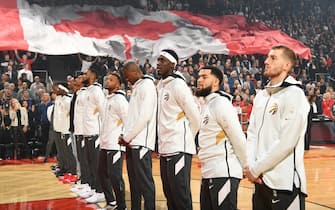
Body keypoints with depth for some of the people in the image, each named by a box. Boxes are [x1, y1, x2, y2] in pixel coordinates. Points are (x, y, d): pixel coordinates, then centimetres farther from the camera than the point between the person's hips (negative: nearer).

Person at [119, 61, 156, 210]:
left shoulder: (147, 85, -8)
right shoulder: (136, 88, 19)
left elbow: (145, 116, -17)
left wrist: (127, 137, -12)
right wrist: (126, 137, 6)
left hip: (141, 143, -9)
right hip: (132, 142, 9)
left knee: (145, 182, -7)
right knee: (134, 181, 13)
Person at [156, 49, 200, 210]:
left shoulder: (178, 85, -11)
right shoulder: (160, 85, 14)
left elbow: (195, 117, -9)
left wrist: (186, 139, 1)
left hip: (178, 149, -8)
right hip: (164, 149, 8)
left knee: (181, 196, -6)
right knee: (169, 194, 13)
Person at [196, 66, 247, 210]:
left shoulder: (220, 103, -13)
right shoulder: (207, 105, 16)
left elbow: (238, 138, -15)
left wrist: (247, 167, -9)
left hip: (223, 174, -10)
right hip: (208, 174, 10)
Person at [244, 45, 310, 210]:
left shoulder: (294, 95, -11)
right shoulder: (261, 96, 12)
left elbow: (286, 142, -16)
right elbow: (252, 134, 10)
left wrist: (256, 169, -12)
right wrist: (250, 165, -5)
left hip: (285, 183, -7)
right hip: (260, 180, 7)